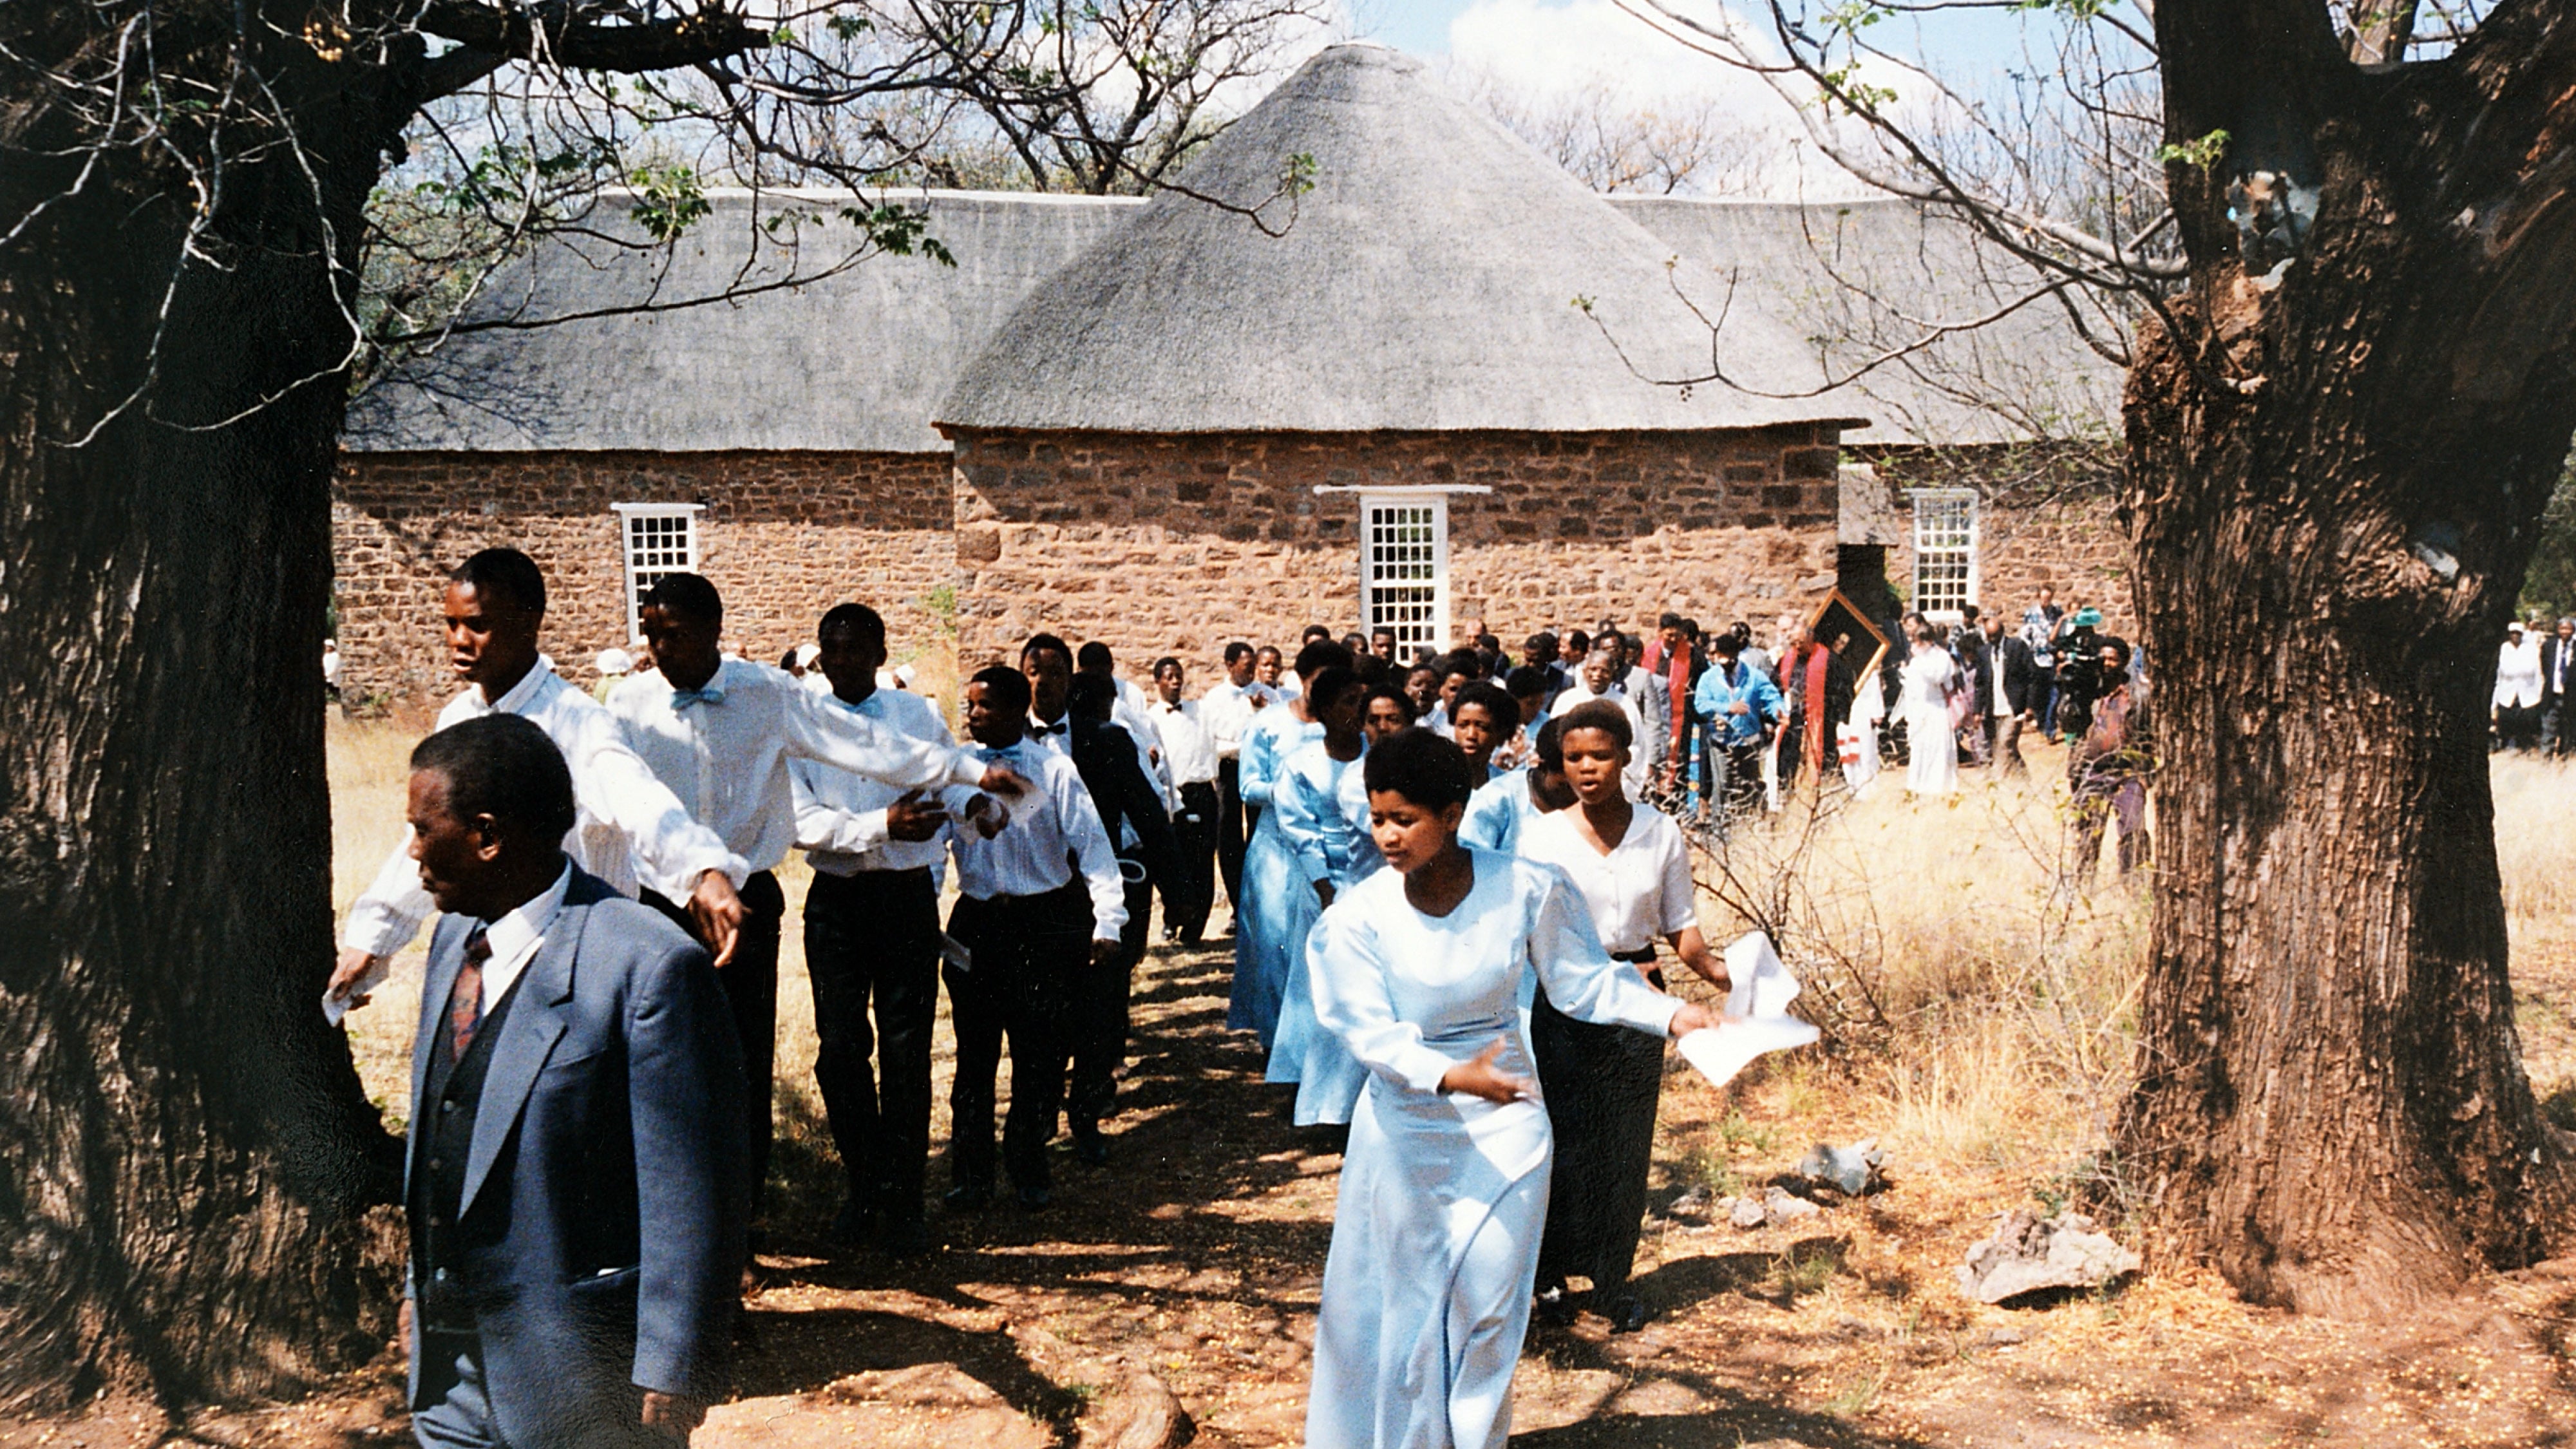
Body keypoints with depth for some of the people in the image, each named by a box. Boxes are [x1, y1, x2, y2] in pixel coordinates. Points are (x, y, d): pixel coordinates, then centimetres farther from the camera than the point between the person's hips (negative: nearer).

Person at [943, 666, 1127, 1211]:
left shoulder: (1052, 769, -4)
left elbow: (1092, 844, -7)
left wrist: (1107, 922, -15)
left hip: (1044, 921, -2)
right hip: (976, 920, 2)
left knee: (1040, 1048, 4)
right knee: (974, 1048, 6)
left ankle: (1029, 1165, 21)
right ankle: (969, 1171, 17)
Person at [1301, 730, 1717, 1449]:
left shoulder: (1526, 889, -13)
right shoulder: (1359, 915, -15)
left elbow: (1583, 982, -1)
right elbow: (1371, 1032, -18)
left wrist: (1671, 1014, -11)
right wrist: (1450, 1077, -34)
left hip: (1505, 1120, 1)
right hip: (1405, 1126, 0)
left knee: (1488, 1300, 9)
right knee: (1402, 1297, 11)